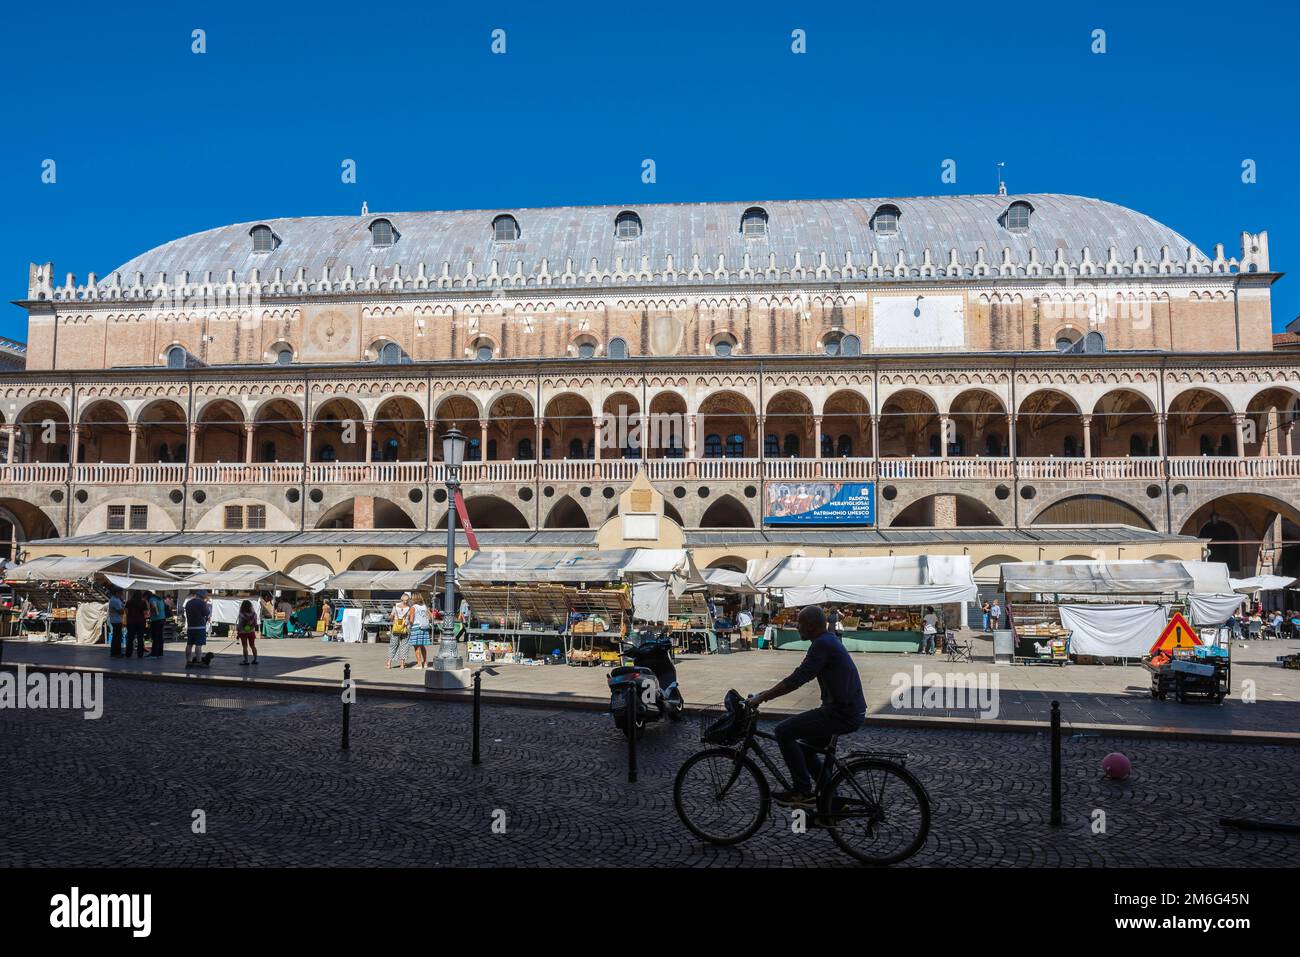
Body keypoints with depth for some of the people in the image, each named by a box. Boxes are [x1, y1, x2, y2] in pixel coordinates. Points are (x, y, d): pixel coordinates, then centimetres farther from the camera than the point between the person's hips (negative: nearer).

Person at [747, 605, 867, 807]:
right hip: (849, 711, 10)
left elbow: (796, 680, -21)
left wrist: (761, 698, -15)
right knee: (805, 748, 20)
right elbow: (798, 677, 21)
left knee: (784, 731, -9)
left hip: (843, 713, -10)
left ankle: (802, 792, -1)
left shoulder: (822, 644, -17)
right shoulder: (828, 641, 15)